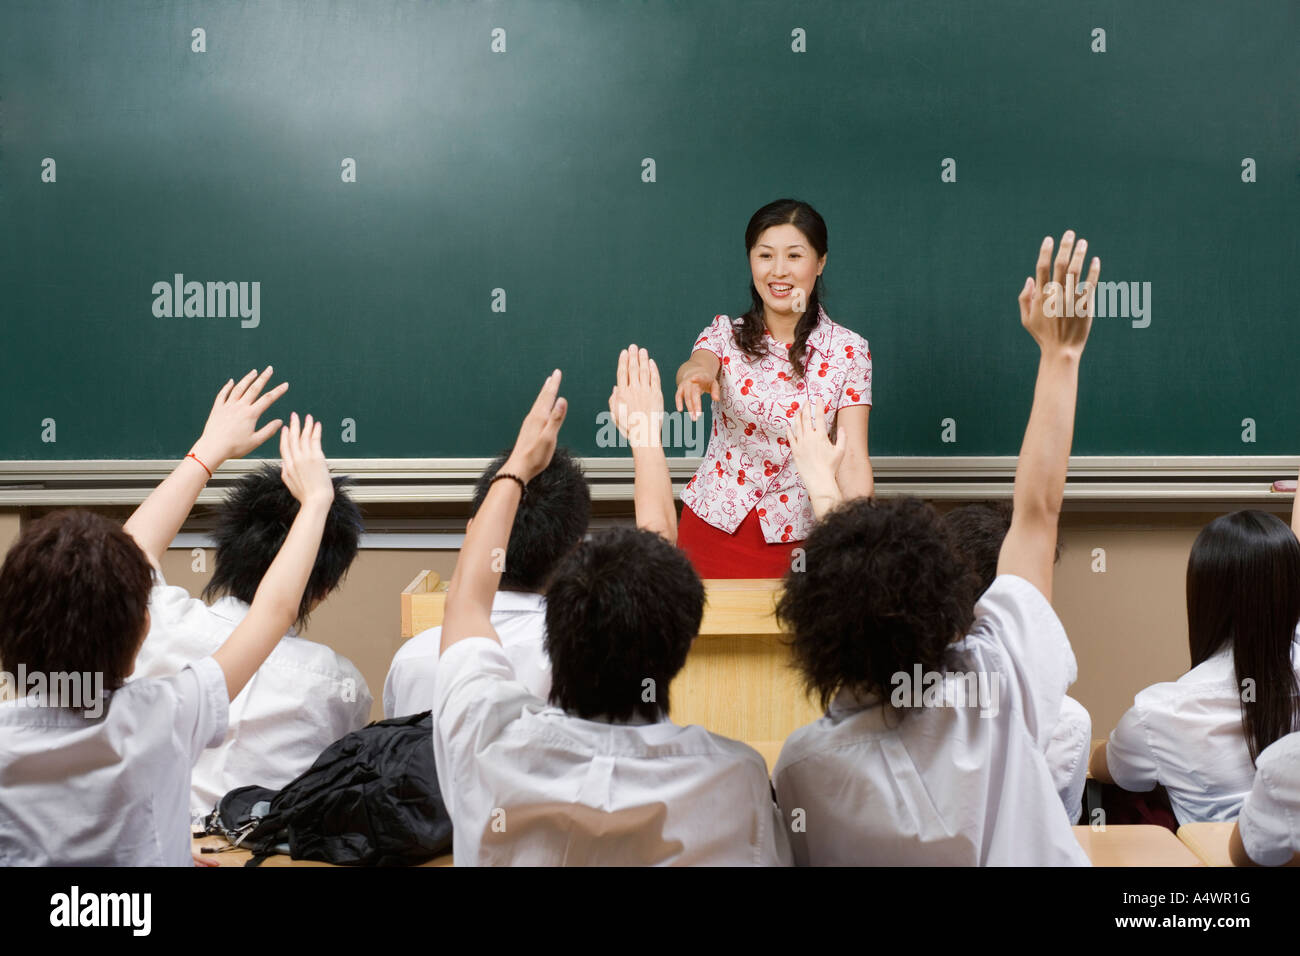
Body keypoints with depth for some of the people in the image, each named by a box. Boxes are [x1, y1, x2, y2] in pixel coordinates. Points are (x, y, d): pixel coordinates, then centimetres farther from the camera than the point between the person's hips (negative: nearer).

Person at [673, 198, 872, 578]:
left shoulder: (847, 351, -5)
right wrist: (697, 374, -48)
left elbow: (853, 458, -12)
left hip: (794, 537, -1)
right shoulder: (726, 334, 0)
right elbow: (696, 366, -24)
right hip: (713, 528, 1)